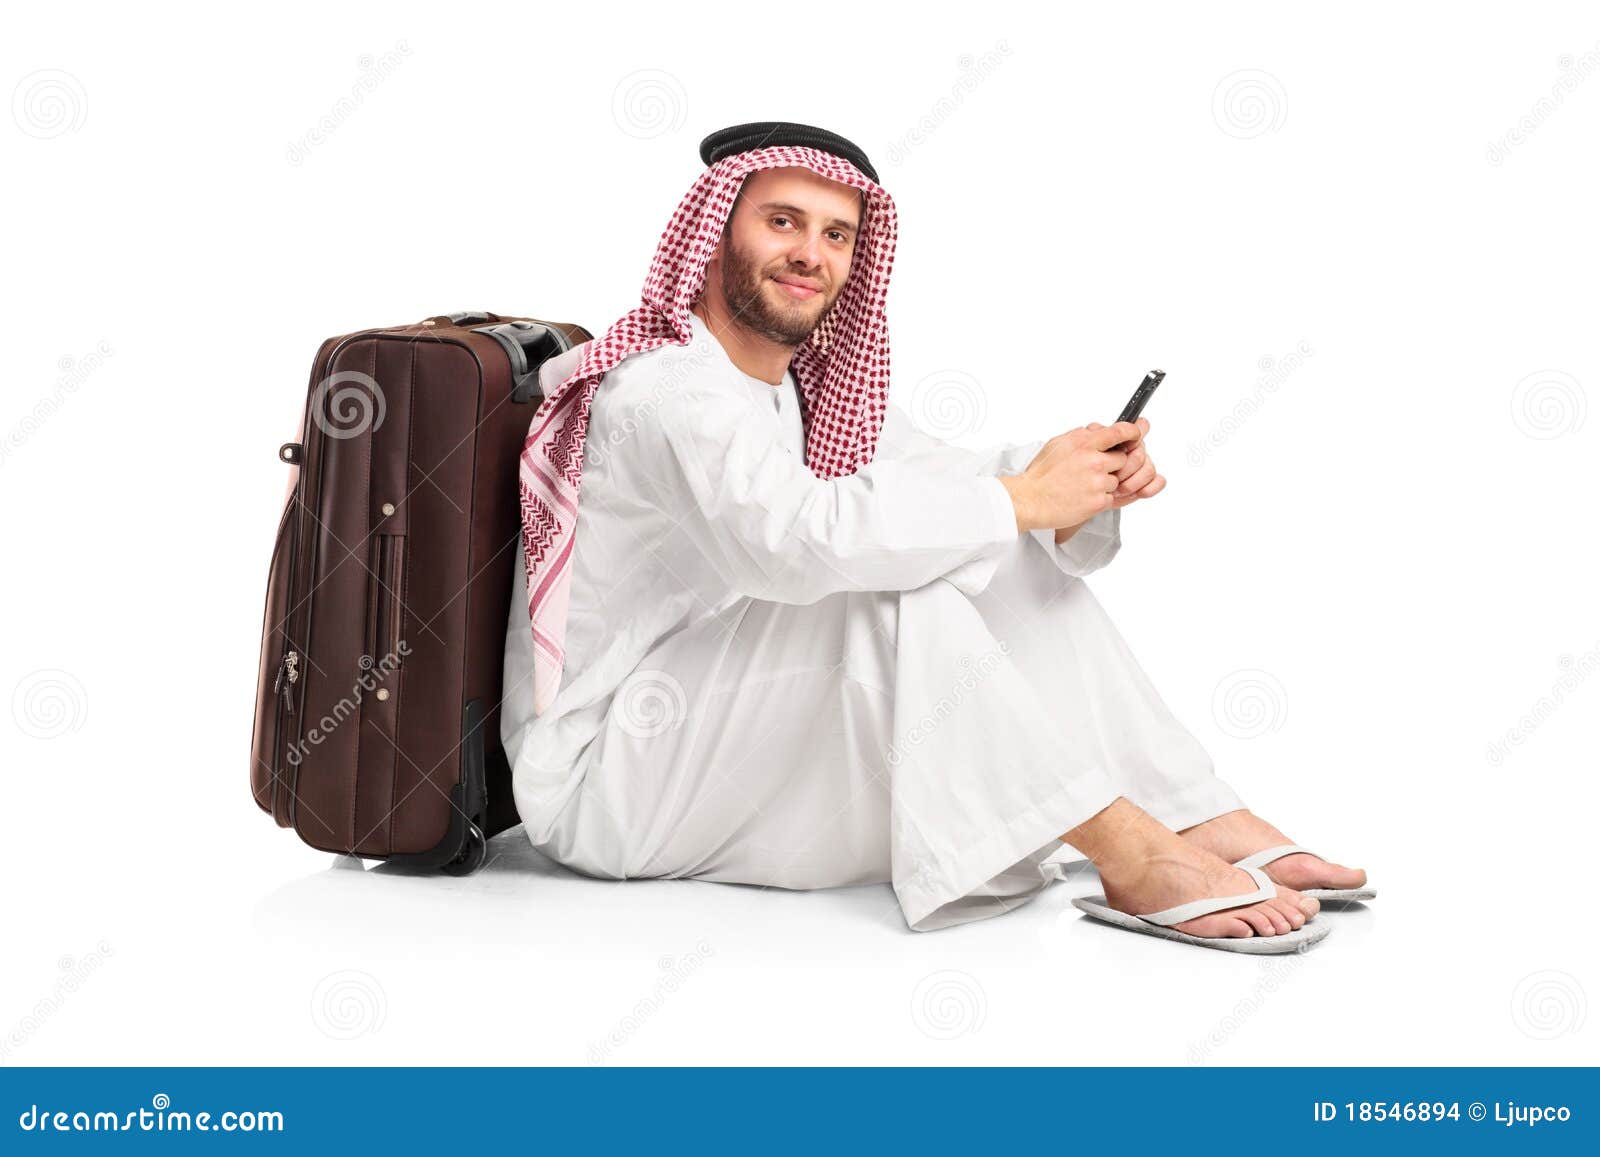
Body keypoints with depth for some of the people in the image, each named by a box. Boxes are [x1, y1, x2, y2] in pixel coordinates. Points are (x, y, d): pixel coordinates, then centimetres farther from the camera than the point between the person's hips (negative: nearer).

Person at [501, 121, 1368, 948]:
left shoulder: (811, 385, 11)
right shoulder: (664, 384, -19)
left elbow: (945, 483, 7)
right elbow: (795, 539, -36)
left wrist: (1083, 486, -14)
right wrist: (1019, 499, -27)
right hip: (599, 786, -8)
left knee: (1013, 565, -3)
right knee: (883, 580, -28)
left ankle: (1202, 821, -9)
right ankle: (1125, 851, -27)